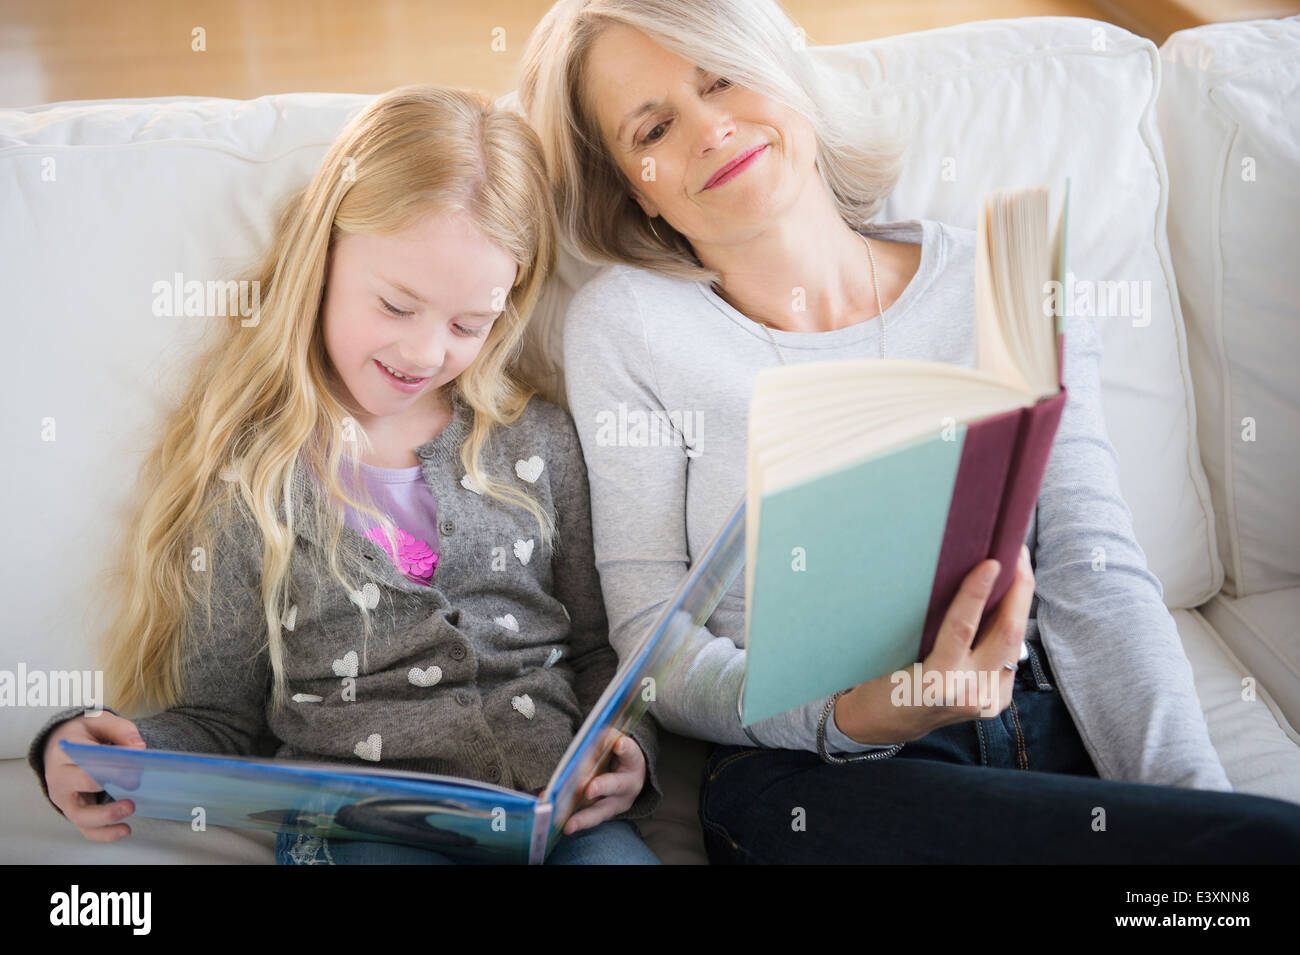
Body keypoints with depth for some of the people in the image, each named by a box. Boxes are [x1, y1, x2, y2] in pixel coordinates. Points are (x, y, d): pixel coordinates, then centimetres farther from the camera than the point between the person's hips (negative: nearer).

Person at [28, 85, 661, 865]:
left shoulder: (539, 441, 10)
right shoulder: (246, 478, 4)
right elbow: (223, 716, 9)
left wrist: (625, 751, -3)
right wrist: (107, 754, -11)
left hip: (557, 810, 1)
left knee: (614, 850, -30)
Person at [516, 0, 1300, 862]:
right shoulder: (627, 326, 1)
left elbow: (1096, 579, 2)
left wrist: (1191, 800, -13)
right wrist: (847, 717, -22)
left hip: (1053, 739, 5)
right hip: (811, 780, -4)